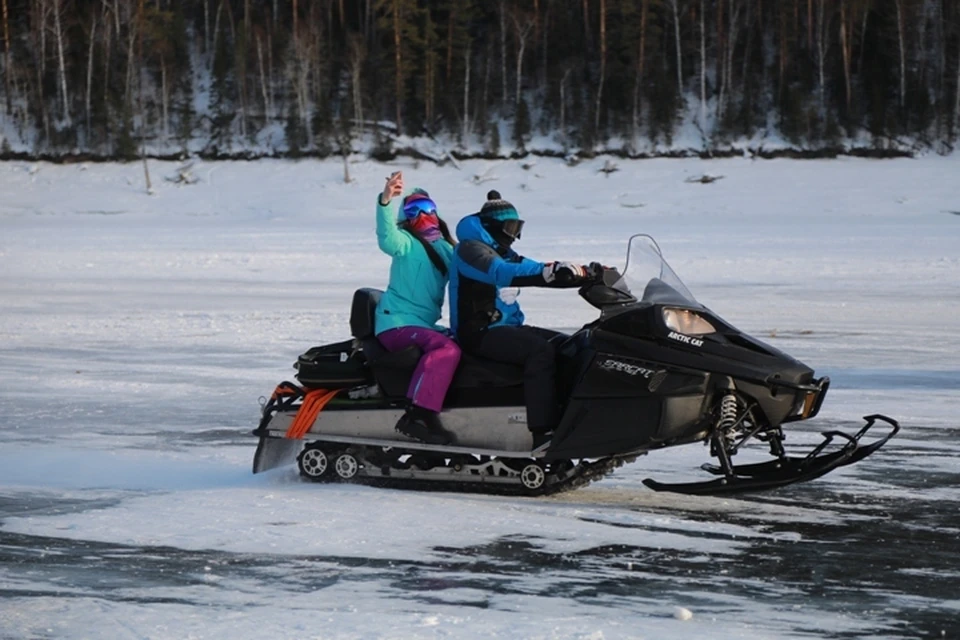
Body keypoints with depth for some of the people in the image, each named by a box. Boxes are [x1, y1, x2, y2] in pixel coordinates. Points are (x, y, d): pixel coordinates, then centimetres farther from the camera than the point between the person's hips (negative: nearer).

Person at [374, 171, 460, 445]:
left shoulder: (445, 249, 19)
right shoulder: (407, 243, -4)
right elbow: (387, 238, -26)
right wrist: (385, 201, -44)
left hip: (423, 325, 9)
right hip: (397, 323, -9)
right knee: (446, 348, -31)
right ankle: (417, 415, -42)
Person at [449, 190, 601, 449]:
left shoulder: (504, 253, 20)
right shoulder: (470, 249, -10)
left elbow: (537, 272, 15)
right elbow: (500, 272, -29)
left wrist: (587, 273, 1)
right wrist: (549, 270, -42)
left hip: (509, 327, 10)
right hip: (480, 333, -10)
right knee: (541, 351, -30)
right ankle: (543, 433, -38)